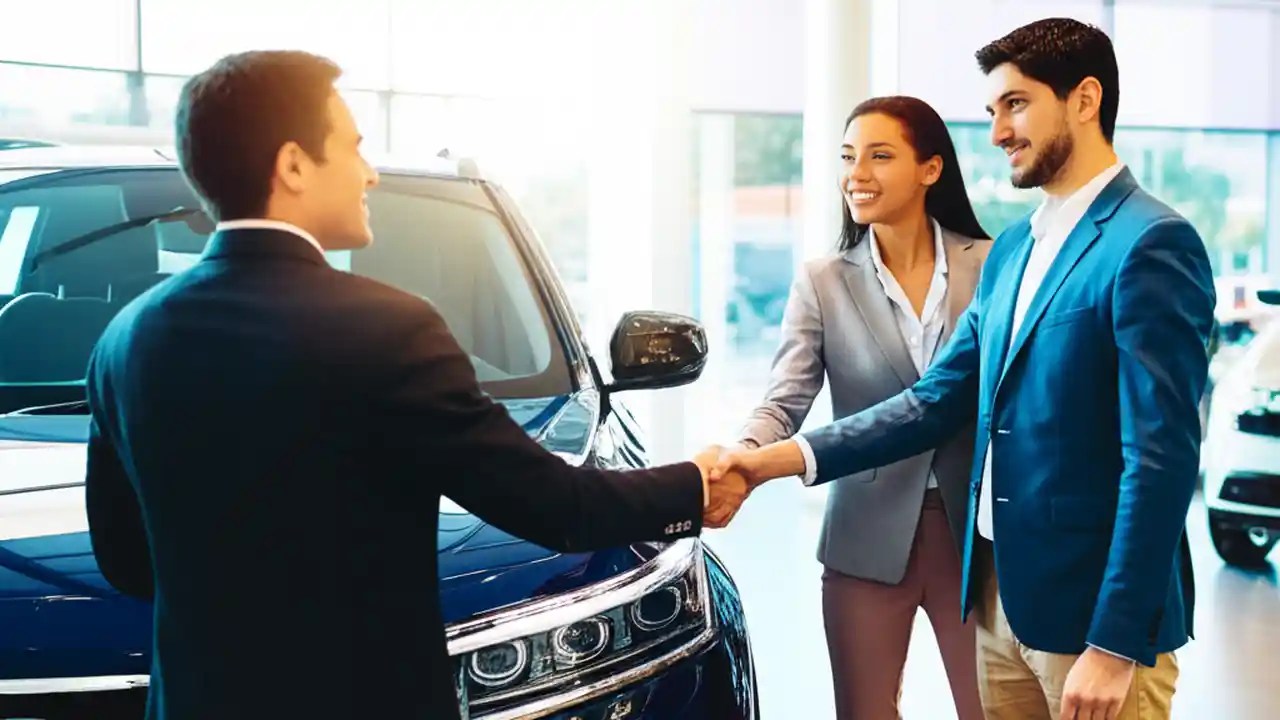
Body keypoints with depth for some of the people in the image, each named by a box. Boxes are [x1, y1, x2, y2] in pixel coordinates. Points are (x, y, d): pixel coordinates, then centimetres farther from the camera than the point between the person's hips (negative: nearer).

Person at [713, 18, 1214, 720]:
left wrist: (1117, 645, -20)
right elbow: (937, 400, 9)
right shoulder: (1011, 249, 12)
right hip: (1000, 598, 8)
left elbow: (1161, 458, -18)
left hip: (1093, 611, -8)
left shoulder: (1149, 244, -14)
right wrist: (781, 457, -2)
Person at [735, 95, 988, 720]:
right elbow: (784, 402, -8)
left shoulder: (991, 264, -2)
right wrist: (741, 456, -30)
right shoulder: (822, 282, -1)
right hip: (868, 538, 0)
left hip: (975, 531, 0)